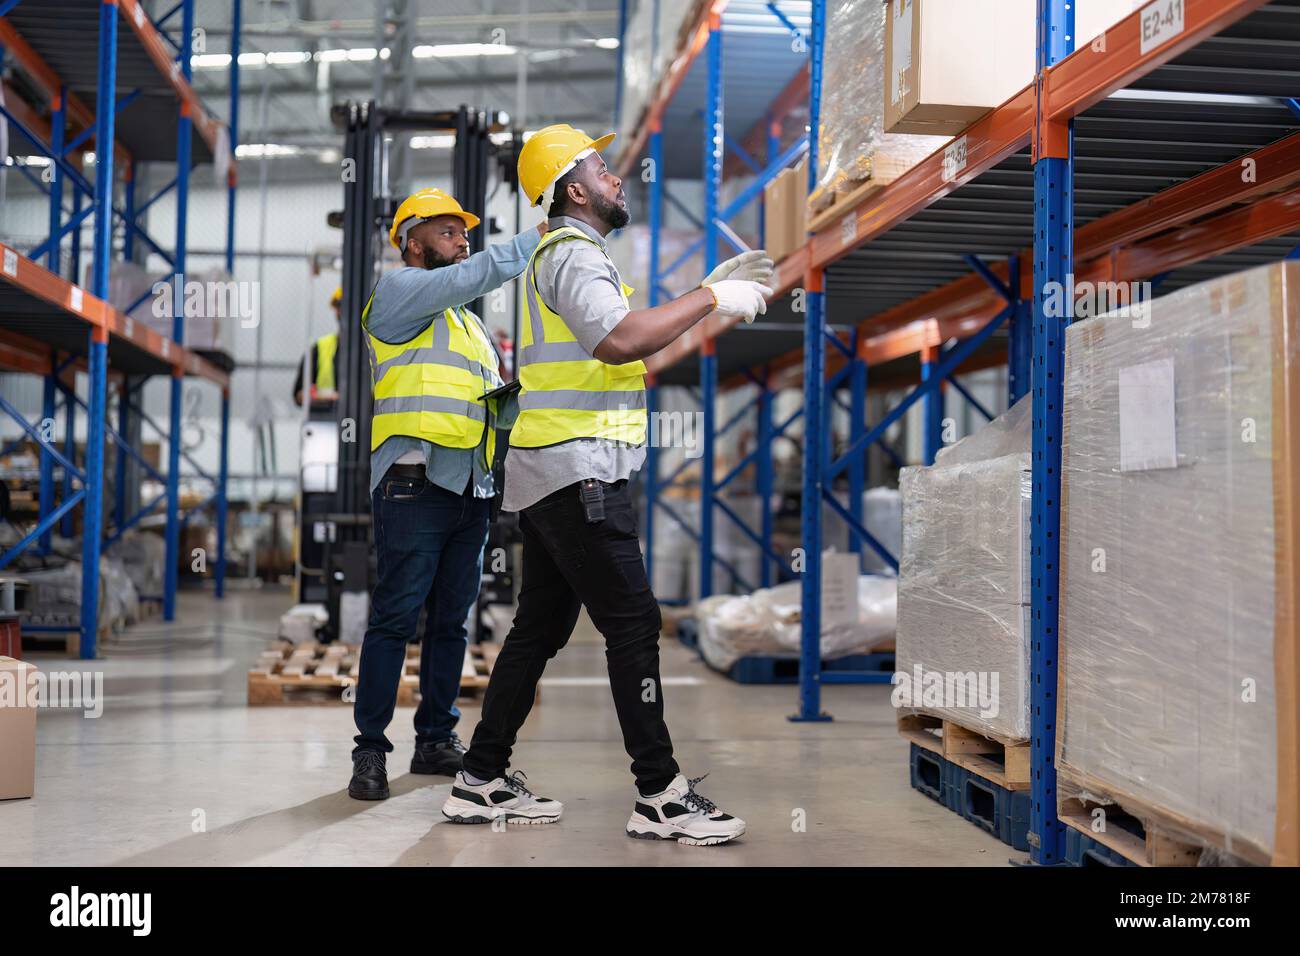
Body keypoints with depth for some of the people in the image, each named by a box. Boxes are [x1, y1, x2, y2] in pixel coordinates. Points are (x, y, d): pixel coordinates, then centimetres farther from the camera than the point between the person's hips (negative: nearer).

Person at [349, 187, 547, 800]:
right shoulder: (397, 291, 3)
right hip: (416, 481, -8)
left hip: (472, 489, 8)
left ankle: (437, 739, 16)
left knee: (451, 620, 9)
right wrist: (539, 238, -14)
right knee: (396, 617, -9)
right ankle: (370, 750, -5)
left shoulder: (469, 323, 28)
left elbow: (490, 399, 29)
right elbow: (472, 276, -13)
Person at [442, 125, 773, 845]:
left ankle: (482, 782, 16)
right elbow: (619, 340, -27)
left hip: (549, 475, 11)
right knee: (633, 623, -9)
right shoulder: (574, 251, -9)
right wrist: (710, 299, -17)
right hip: (578, 470, -11)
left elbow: (639, 348, 24)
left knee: (539, 627, 11)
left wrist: (717, 290, 19)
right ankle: (660, 794, -6)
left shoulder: (567, 254, 25)